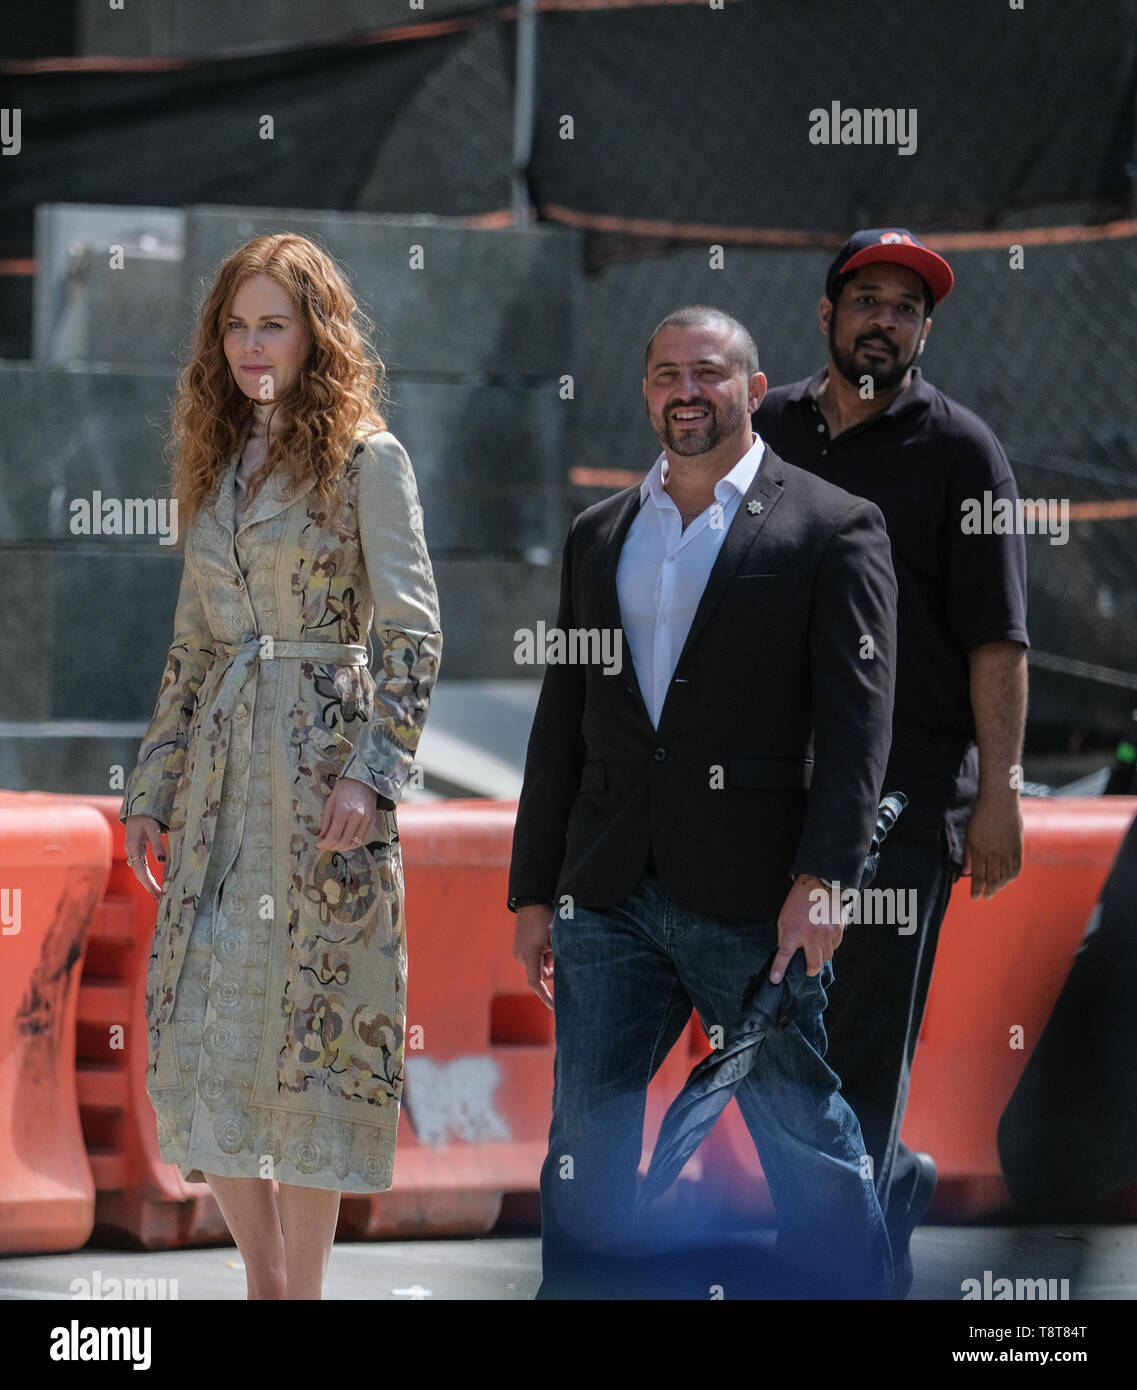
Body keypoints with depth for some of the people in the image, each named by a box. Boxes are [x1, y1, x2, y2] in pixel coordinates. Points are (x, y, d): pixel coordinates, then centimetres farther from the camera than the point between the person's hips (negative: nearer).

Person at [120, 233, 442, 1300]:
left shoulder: (363, 458, -3)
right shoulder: (217, 464, 15)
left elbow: (412, 632, -9)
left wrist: (371, 771, -18)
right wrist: (151, 788, 14)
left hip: (320, 762, -6)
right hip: (218, 772, 6)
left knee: (308, 1019, -4)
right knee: (199, 1029, 1)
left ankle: (300, 1292, 4)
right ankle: (264, 1279, 11)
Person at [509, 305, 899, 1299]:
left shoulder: (831, 528, 0)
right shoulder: (599, 535, 16)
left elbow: (858, 719, -6)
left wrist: (822, 878, -16)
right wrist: (533, 890, 14)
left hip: (753, 902, -5)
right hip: (608, 897, 5)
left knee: (806, 1138, -1)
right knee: (585, 1138, 7)